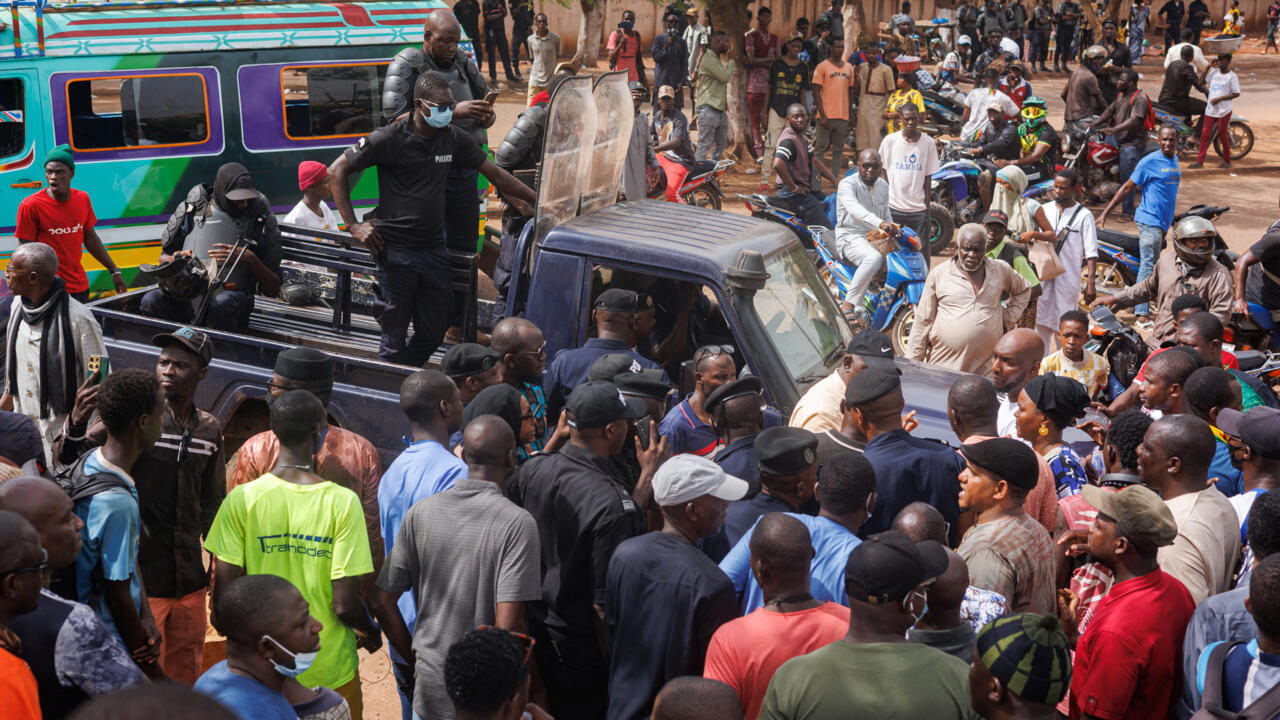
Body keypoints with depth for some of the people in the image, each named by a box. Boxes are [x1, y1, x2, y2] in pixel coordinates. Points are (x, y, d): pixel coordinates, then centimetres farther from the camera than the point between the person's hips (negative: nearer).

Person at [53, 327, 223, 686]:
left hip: (190, 585, 5)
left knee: (186, 678, 15)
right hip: (139, 582, -5)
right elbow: (66, 460, -15)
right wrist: (76, 426, -36)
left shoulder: (209, 430, 7)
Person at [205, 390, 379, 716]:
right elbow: (344, 605, -15)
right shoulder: (343, 502, -15)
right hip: (330, 672, -2)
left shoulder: (241, 499, -10)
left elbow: (223, 594, -8)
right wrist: (371, 634, 6)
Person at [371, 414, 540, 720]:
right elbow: (507, 624, -22)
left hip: (429, 693, 4)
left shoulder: (420, 513, -1)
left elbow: (383, 602, 1)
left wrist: (413, 660, 13)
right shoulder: (518, 524, -15)